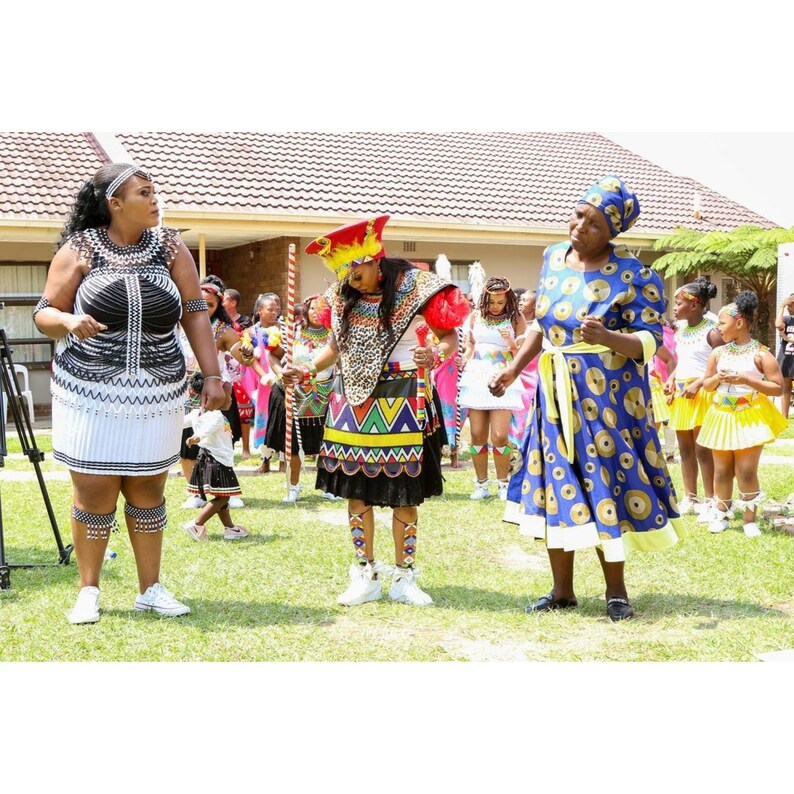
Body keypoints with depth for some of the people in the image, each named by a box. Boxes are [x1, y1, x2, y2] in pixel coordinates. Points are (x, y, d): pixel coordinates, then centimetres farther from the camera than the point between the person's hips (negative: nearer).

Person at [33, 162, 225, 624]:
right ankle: (89, 591, 17)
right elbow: (45, 315, 0)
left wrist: (213, 376, -5)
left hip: (157, 395, 2)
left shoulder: (170, 246, 3)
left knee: (148, 491, 8)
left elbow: (195, 313, 2)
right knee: (95, 493, 2)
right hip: (91, 393, -2)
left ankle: (151, 590, 19)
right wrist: (70, 321, -23)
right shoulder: (80, 249, -3)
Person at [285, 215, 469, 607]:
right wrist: (308, 371, 1)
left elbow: (448, 335, -5)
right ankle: (365, 576, 16)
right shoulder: (344, 296, 8)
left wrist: (434, 355, -26)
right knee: (356, 491, 5)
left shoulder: (415, 287, -6)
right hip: (352, 399, 4)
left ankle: (404, 577, 13)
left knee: (404, 493, 1)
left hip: (401, 401, -4)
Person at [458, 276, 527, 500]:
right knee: (477, 434, 1)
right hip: (476, 376, 3)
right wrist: (463, 362, 9)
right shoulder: (476, 317, 10)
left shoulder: (516, 320, 2)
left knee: (500, 436, -11)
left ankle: (503, 484, 6)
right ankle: (481, 484, 13)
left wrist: (512, 343, -16)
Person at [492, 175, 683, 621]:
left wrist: (606, 337, -33)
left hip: (606, 396, -5)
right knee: (556, 487, 7)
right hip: (556, 395, 6)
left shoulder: (633, 275, -12)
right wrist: (514, 370, 14)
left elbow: (649, 341, -16)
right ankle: (563, 590, 19)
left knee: (605, 488, 1)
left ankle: (616, 591, 17)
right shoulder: (553, 258, 6)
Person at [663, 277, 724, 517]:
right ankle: (690, 499, 21)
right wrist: (671, 380, 4)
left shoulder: (711, 331, -11)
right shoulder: (681, 330, 12)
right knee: (685, 448, 12)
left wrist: (698, 384, -21)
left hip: (701, 393, -8)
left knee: (702, 449, -5)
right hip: (680, 393, 8)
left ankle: (710, 501, 4)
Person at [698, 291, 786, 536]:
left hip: (750, 417, -4)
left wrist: (747, 380, -19)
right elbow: (707, 385, 14)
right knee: (722, 470, 8)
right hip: (722, 416, 4)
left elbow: (778, 387, -10)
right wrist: (718, 378, -9)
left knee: (747, 471, -5)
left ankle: (750, 519, 7)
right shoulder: (718, 353, 5)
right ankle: (721, 514, 20)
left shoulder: (761, 354, -8)